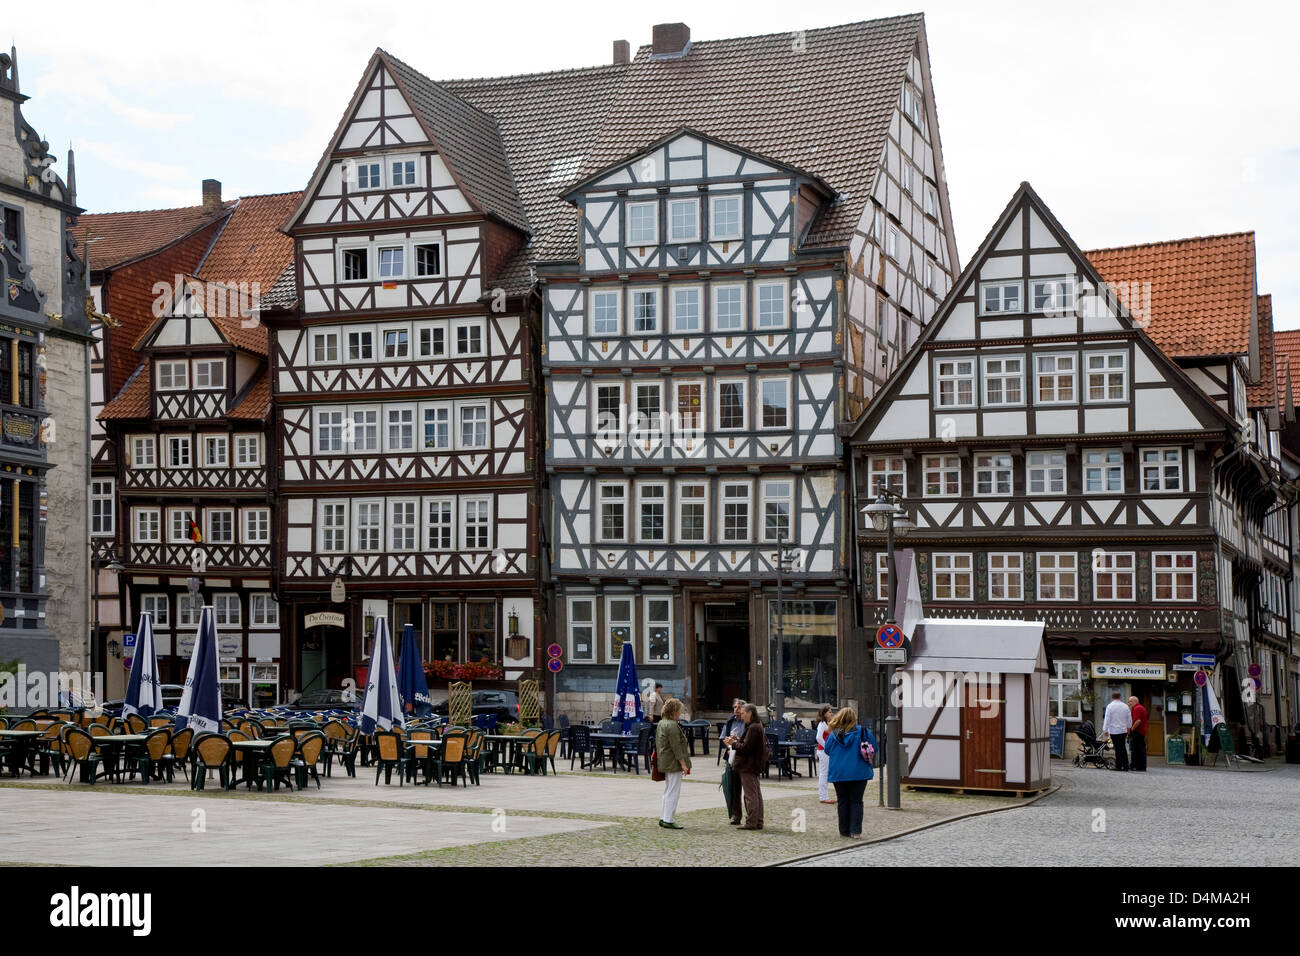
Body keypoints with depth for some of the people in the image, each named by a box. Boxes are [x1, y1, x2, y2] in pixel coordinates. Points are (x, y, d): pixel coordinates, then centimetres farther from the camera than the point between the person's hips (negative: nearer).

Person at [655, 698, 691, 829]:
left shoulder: (661, 723, 12)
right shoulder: (672, 726, -18)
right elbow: (676, 747, -21)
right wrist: (683, 764, -18)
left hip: (665, 763, 10)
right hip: (673, 763, -10)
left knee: (668, 791, 17)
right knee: (673, 792, -5)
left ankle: (663, 818, 22)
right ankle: (668, 820, -3)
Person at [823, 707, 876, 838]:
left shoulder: (833, 735, -5)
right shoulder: (862, 732, -9)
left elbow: (827, 751, 6)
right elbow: (873, 748, -2)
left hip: (838, 773, 1)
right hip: (858, 773, -1)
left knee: (843, 801, 12)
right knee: (856, 801, 6)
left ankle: (844, 830, 14)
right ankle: (855, 831, -3)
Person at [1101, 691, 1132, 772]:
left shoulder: (1110, 706, -8)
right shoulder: (1125, 706, 5)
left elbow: (1107, 719, -9)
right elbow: (1130, 719, 13)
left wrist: (1105, 730, -3)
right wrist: (1128, 728, 26)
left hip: (1114, 731, -4)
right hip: (1123, 730, 4)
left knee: (1118, 748, -2)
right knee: (1123, 747, 11)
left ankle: (1118, 766, 0)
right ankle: (1125, 766, 9)